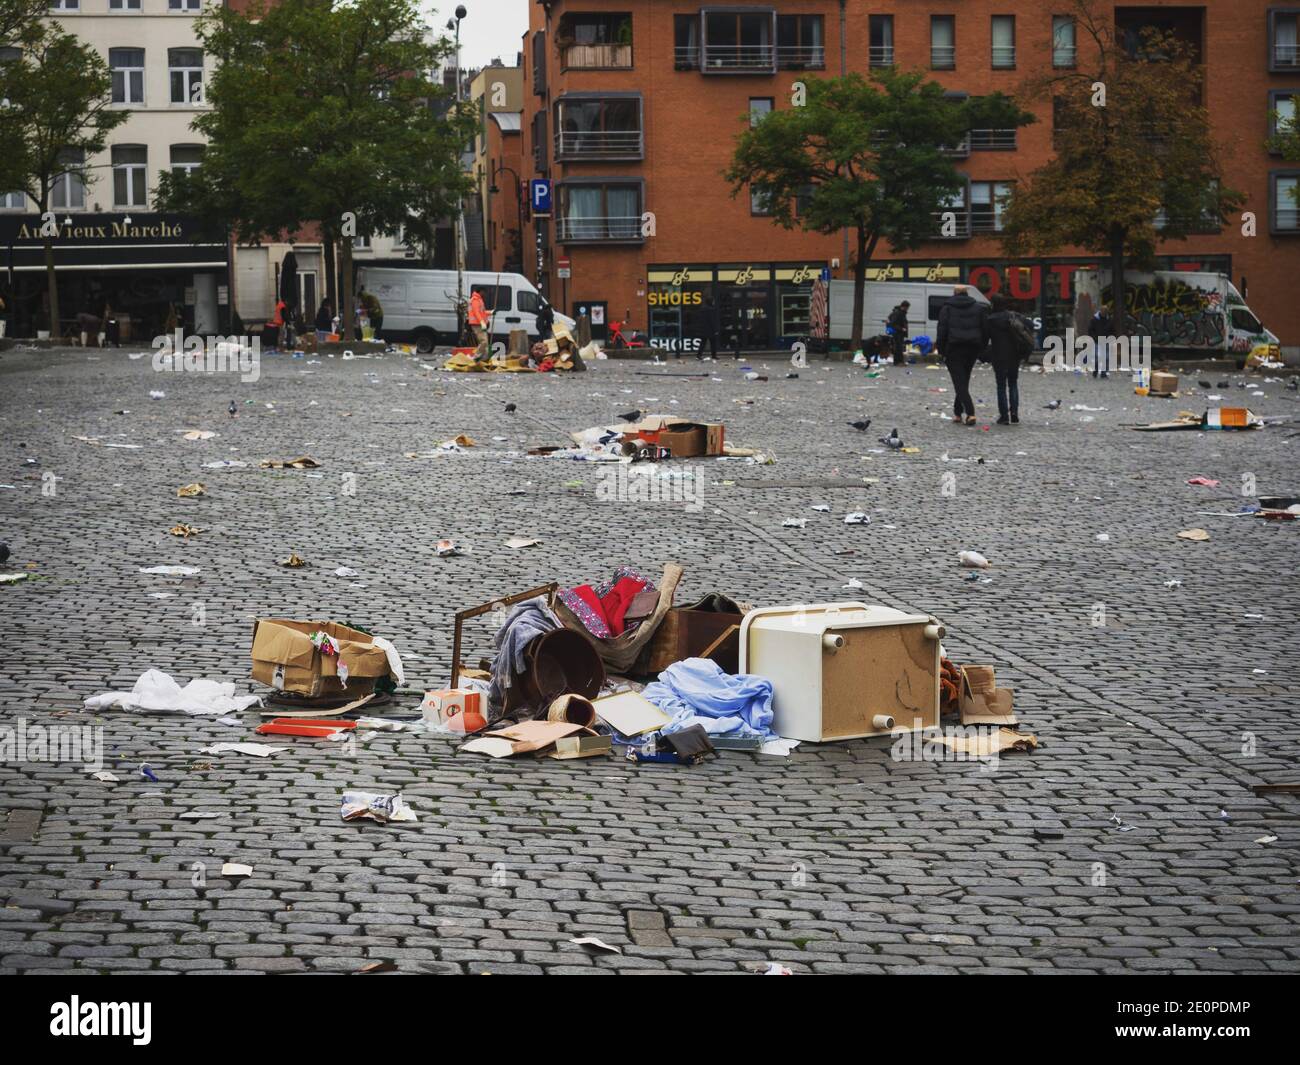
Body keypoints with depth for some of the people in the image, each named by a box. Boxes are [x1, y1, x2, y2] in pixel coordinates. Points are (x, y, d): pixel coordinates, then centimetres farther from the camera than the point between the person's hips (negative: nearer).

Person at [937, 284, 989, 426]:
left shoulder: (947, 308, 1)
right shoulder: (979, 308, 10)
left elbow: (942, 330, -4)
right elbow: (985, 330, 7)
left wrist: (941, 350, 2)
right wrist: (981, 349, 11)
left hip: (954, 349, -4)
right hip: (972, 350, 4)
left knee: (959, 382, -5)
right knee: (964, 381, 16)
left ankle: (970, 413, -21)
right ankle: (958, 412, 19)